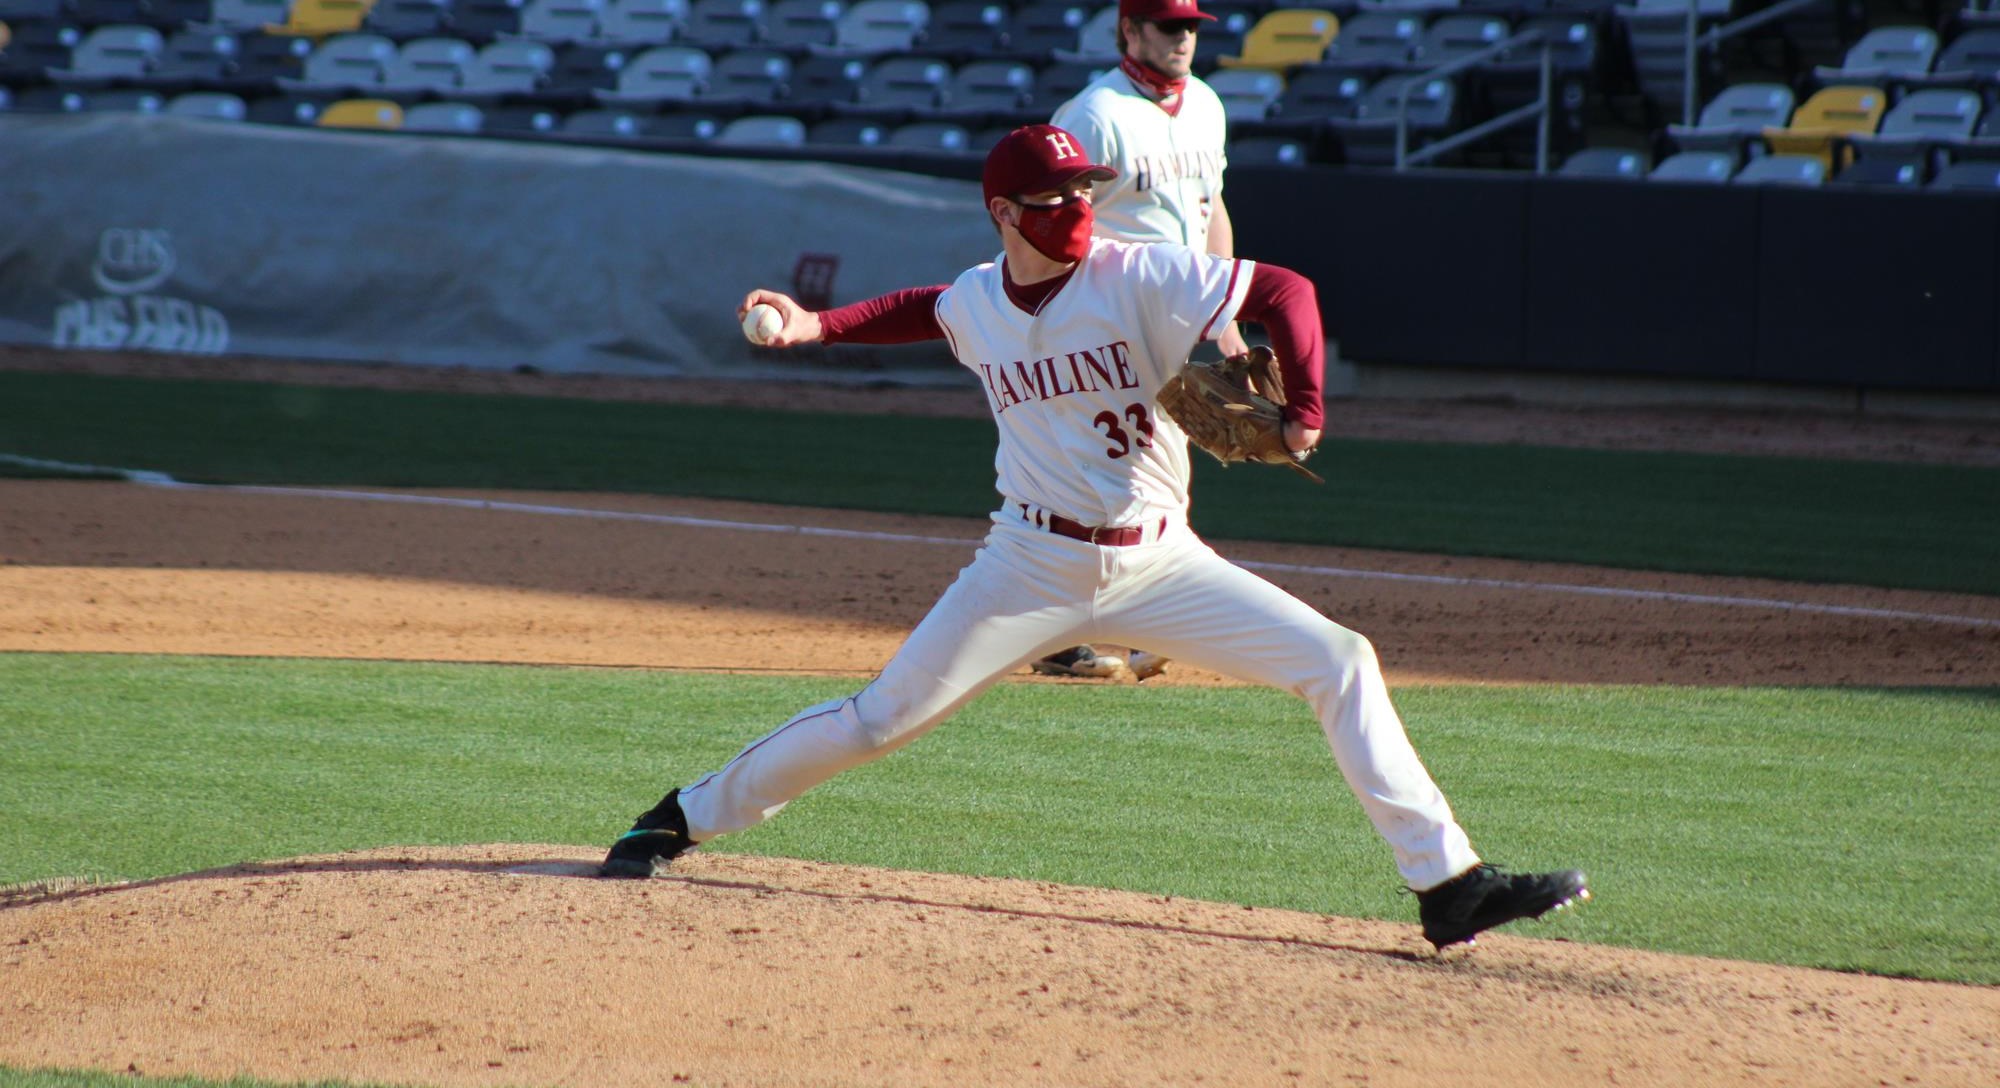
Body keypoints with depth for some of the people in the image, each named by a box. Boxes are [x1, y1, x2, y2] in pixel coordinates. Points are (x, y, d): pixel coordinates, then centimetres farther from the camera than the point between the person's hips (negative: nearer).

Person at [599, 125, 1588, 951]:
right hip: (1034, 568, 1)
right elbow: (927, 311, 23)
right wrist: (817, 327, 10)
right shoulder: (975, 301, -2)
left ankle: (1448, 884, -10)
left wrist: (1302, 412, -29)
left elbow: (1284, 292, -18)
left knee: (1339, 663, -14)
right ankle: (682, 819, 16)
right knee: (882, 719, -3)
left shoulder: (1137, 279, -13)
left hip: (1157, 565, -1)